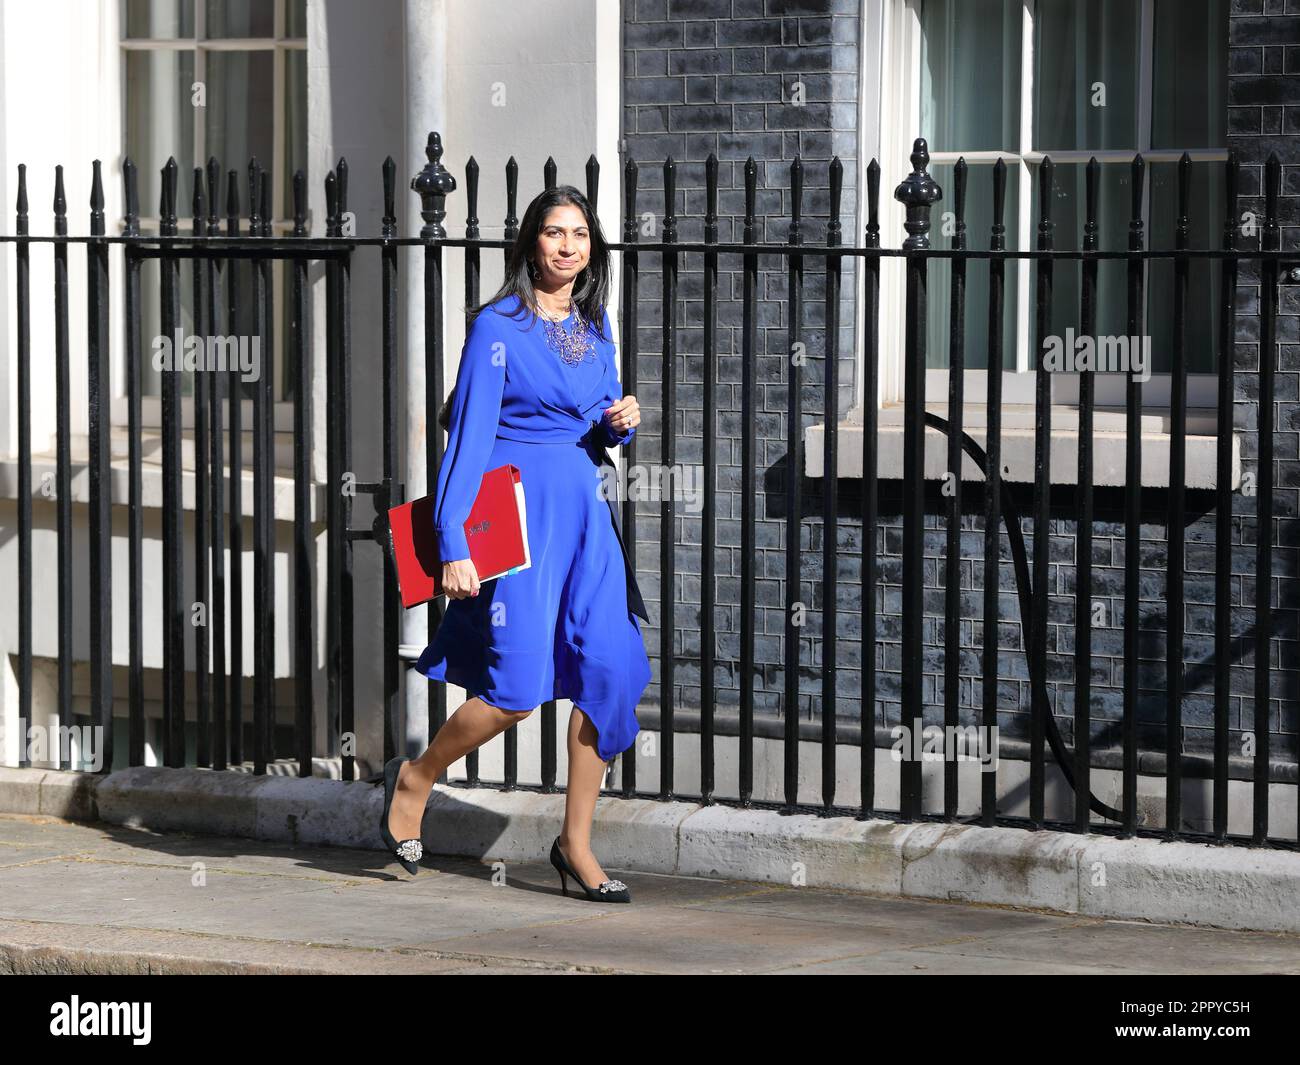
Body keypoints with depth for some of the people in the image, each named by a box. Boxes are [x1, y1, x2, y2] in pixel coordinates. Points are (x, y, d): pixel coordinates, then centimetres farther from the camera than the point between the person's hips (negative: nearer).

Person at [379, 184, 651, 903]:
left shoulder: (596, 326, 13)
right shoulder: (498, 326, -7)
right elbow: (470, 434, -10)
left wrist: (621, 422, -1)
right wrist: (454, 545, -15)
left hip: (584, 508, 6)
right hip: (516, 506, -6)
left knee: (610, 670, -6)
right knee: (519, 687, -13)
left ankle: (575, 844, 4)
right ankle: (414, 781, 13)